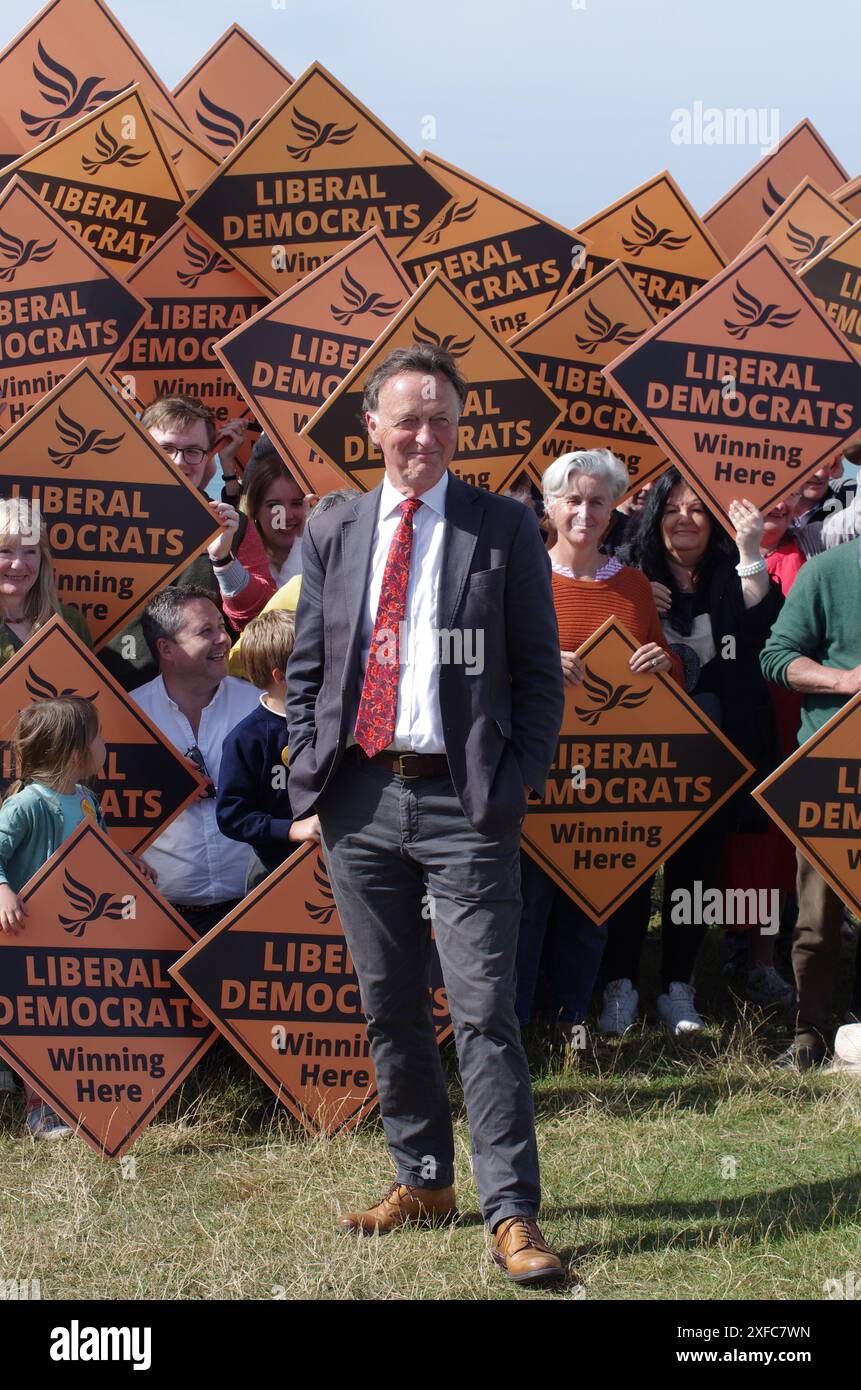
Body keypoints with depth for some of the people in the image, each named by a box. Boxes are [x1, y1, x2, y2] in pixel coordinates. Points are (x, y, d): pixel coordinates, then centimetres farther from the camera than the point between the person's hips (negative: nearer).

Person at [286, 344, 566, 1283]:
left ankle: (512, 1216, -2)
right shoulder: (332, 534, 12)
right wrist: (308, 771, 5)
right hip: (359, 800, 4)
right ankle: (422, 1182, 28)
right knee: (388, 1010, 12)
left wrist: (518, 782, -7)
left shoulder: (505, 530, 2)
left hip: (464, 803, -4)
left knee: (484, 1012, -7)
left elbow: (539, 670, 2)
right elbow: (306, 668, 16)